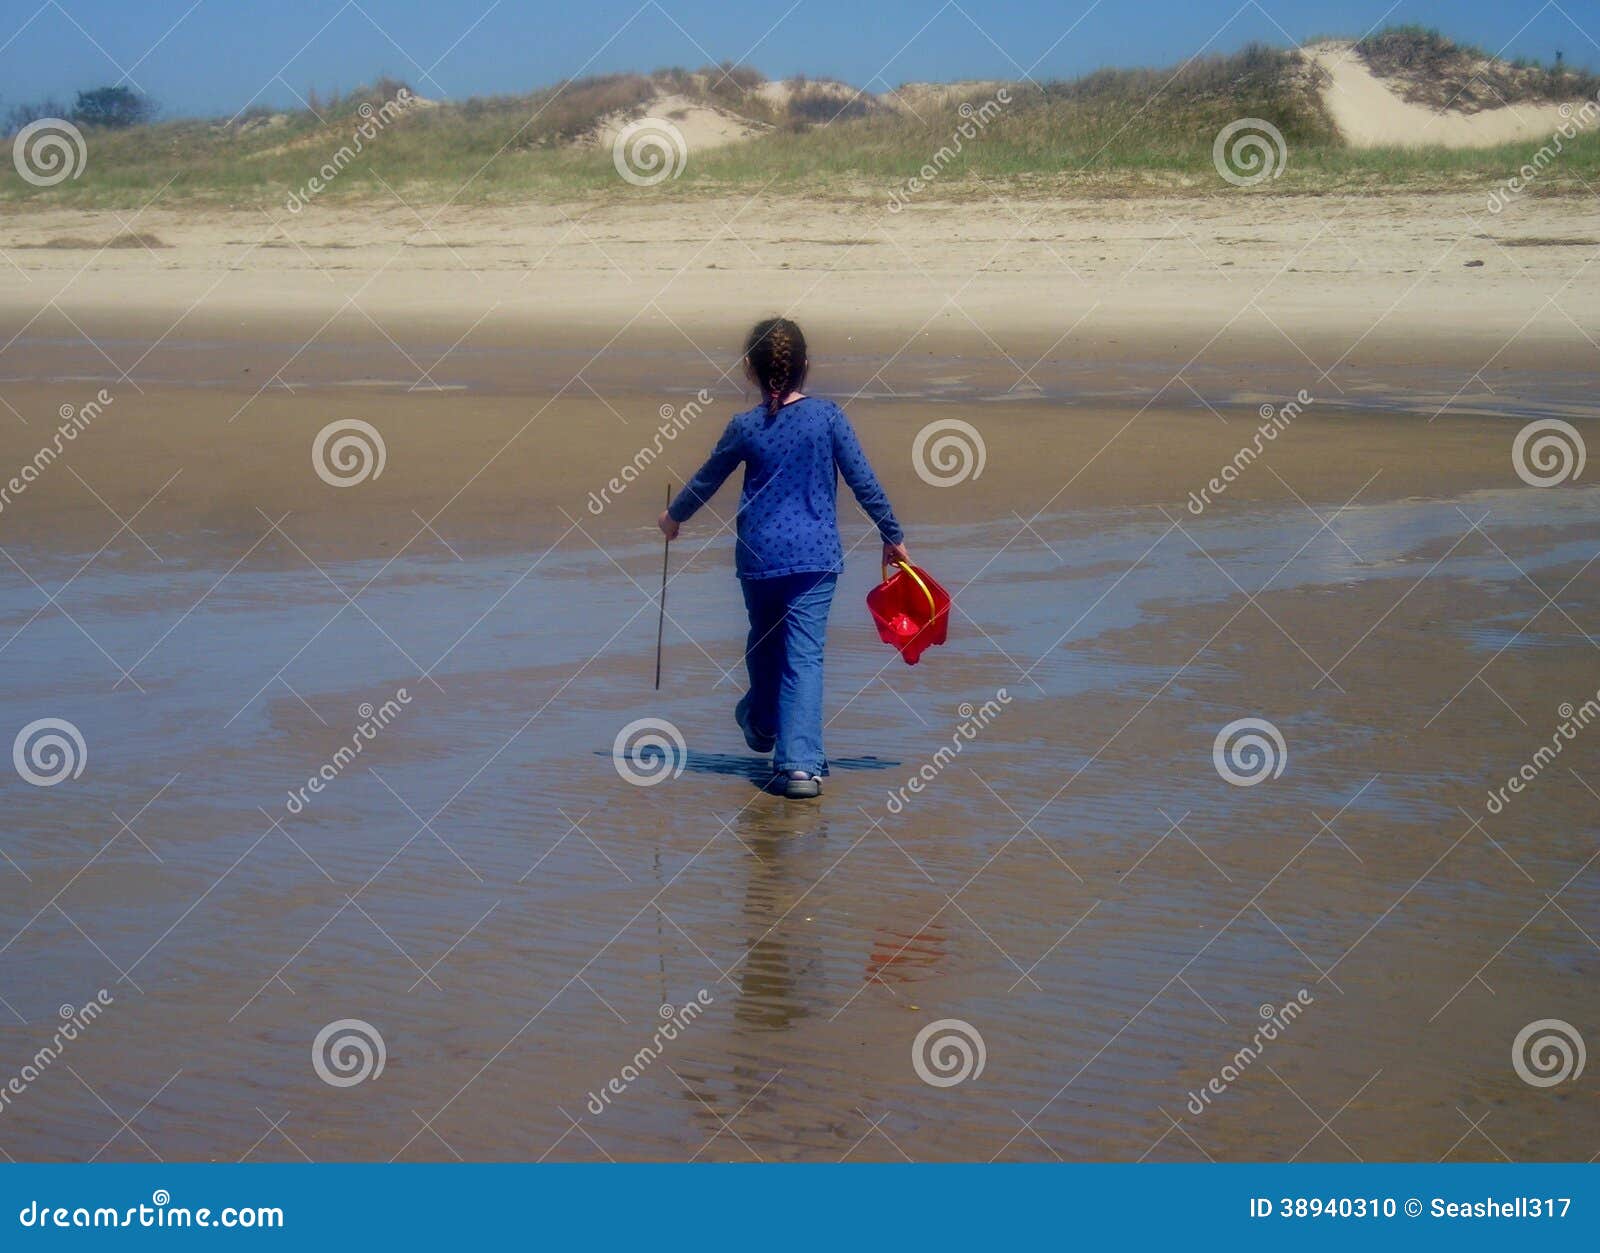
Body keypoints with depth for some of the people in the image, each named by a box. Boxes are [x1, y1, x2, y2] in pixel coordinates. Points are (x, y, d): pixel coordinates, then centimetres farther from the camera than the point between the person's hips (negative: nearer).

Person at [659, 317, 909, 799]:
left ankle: (762, 723, 46)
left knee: (764, 642, 23)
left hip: (758, 556, 2)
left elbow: (706, 481, 13)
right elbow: (864, 483, -3)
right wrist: (892, 537, 10)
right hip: (816, 556, -1)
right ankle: (800, 763, -15)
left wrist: (674, 517, 32)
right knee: (804, 654, -5)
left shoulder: (745, 427, -1)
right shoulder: (827, 416, -5)